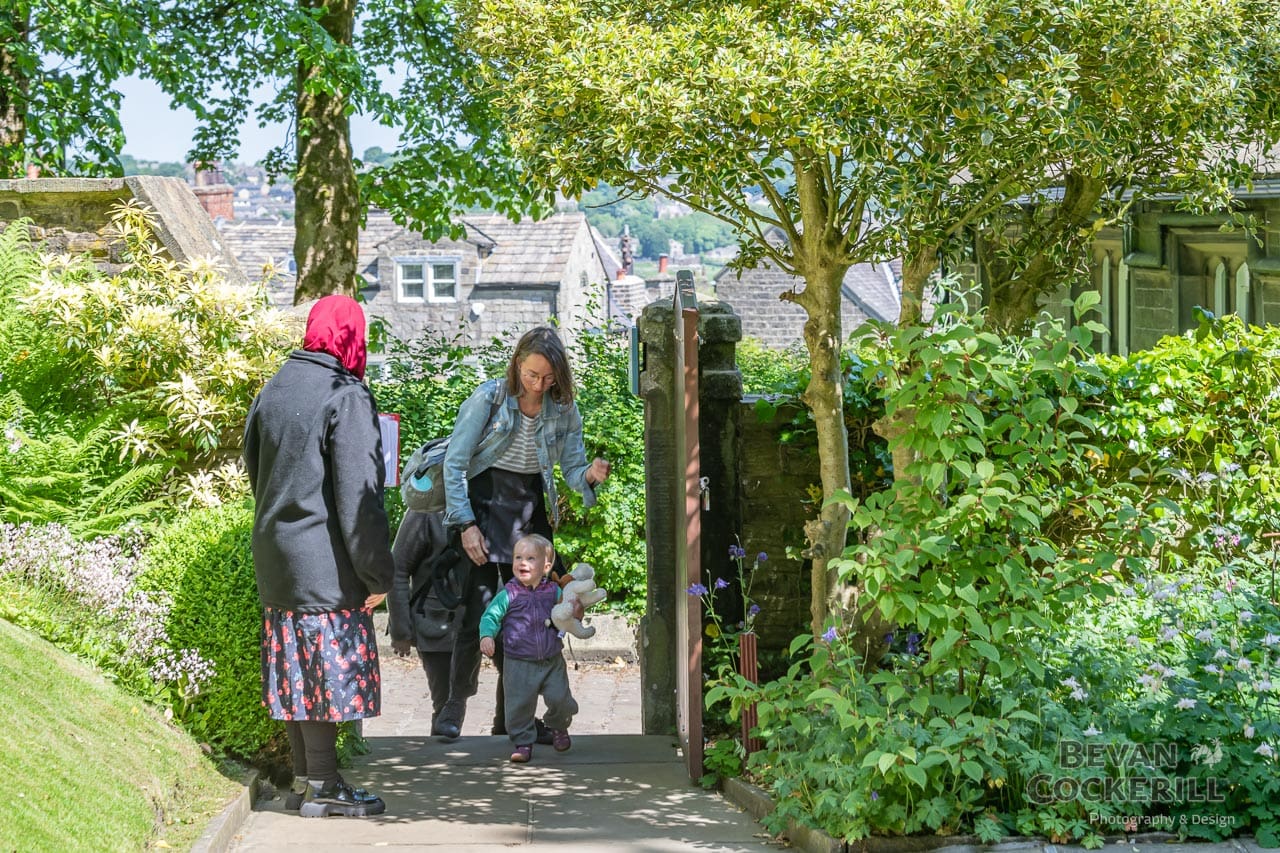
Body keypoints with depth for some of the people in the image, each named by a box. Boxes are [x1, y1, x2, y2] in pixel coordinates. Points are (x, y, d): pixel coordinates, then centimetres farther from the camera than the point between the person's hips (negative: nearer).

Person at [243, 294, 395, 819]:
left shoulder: (272, 391, 10)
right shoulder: (345, 396, -14)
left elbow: (254, 470, 18)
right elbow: (357, 492, -16)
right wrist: (377, 573, -12)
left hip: (275, 557, 8)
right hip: (326, 563, -8)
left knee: (299, 667, 13)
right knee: (332, 667, -1)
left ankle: (304, 777, 18)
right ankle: (322, 785, 2)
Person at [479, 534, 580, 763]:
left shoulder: (554, 592, 2)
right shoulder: (508, 595, -6)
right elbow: (490, 617, -3)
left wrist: (576, 615, -9)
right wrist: (486, 636, -21)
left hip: (552, 661, 2)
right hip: (519, 665, -2)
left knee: (560, 699, -3)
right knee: (519, 705, -4)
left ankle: (558, 727, 29)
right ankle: (523, 742, 14)